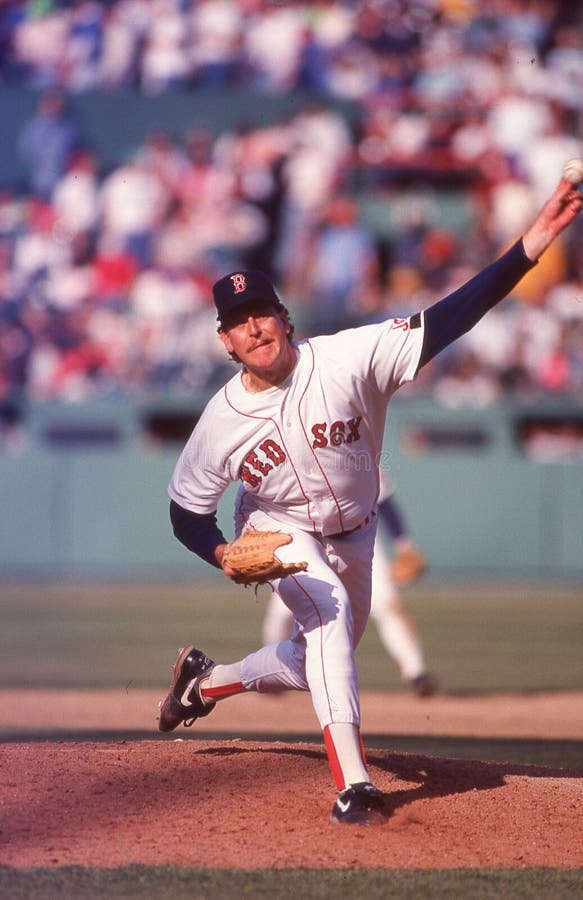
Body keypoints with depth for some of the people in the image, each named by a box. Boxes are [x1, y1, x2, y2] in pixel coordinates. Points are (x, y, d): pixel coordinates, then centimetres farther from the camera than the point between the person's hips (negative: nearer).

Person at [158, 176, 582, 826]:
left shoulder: (347, 359, -28)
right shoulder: (221, 421, -22)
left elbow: (448, 320, -37)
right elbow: (186, 510, -7)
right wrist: (224, 555, -29)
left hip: (353, 534, 3)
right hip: (279, 533, -3)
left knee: (321, 662, 15)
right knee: (326, 608, -32)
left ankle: (204, 680, 43)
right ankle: (352, 785, -36)